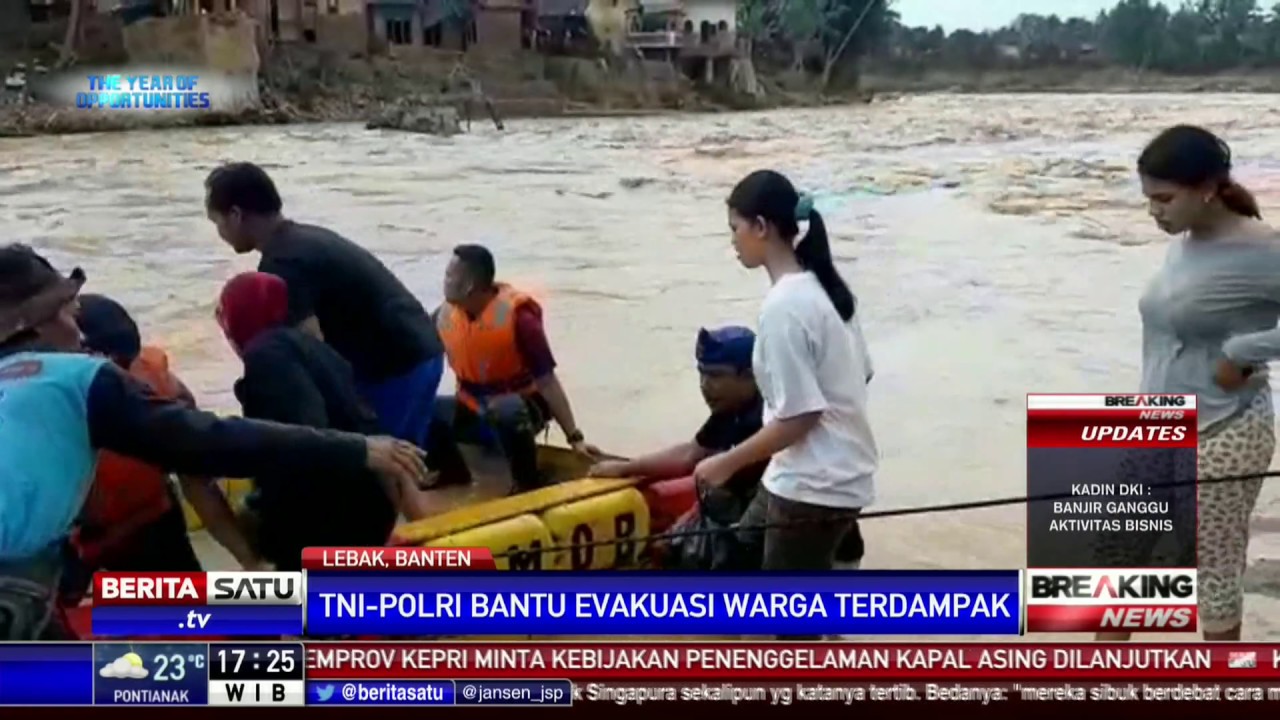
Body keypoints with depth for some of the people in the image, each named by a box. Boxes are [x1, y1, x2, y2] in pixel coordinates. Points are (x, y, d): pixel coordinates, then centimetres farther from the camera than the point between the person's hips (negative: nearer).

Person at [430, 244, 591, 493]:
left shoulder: (516, 316, -23)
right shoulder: (444, 315, -8)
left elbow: (547, 381, -22)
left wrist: (574, 437, -25)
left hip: (521, 408, -5)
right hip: (473, 410, 5)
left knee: (505, 410, -40)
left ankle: (528, 483, -17)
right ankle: (452, 471, 8)